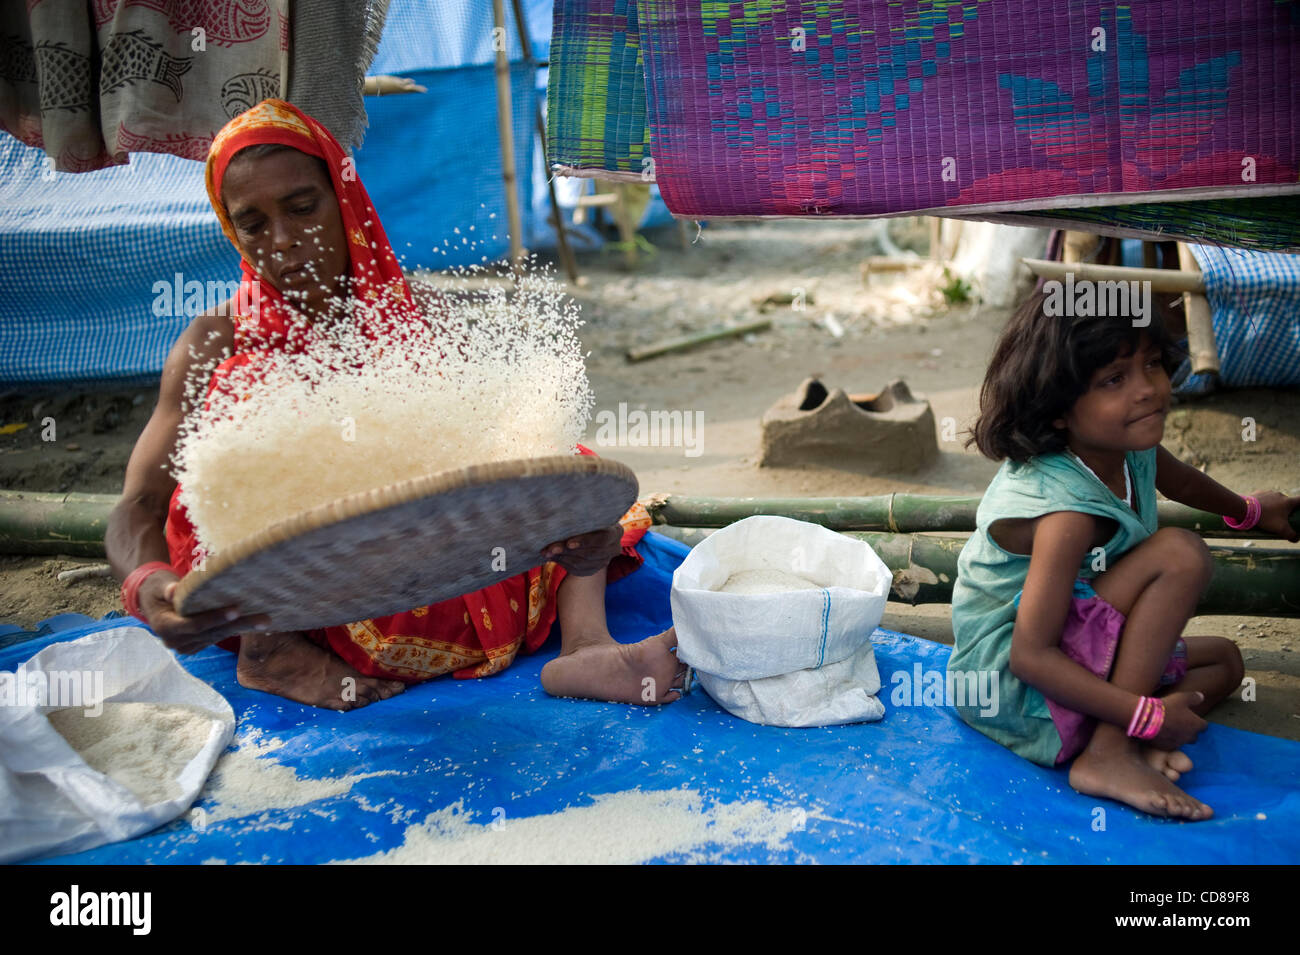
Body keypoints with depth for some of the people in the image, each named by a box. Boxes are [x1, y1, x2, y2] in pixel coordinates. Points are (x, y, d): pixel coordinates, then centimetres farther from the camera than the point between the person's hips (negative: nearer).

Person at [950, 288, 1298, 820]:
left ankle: (1125, 739, -6)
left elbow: (1178, 480, 23)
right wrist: (1147, 713, -30)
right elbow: (1030, 656, -32)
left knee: (1223, 660, 21)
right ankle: (1108, 756, -22)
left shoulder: (1131, 447, -5)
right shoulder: (1066, 512, -31)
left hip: (1071, 655, 10)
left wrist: (1249, 511, 42)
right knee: (1180, 554, -22)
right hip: (1009, 676, -10)